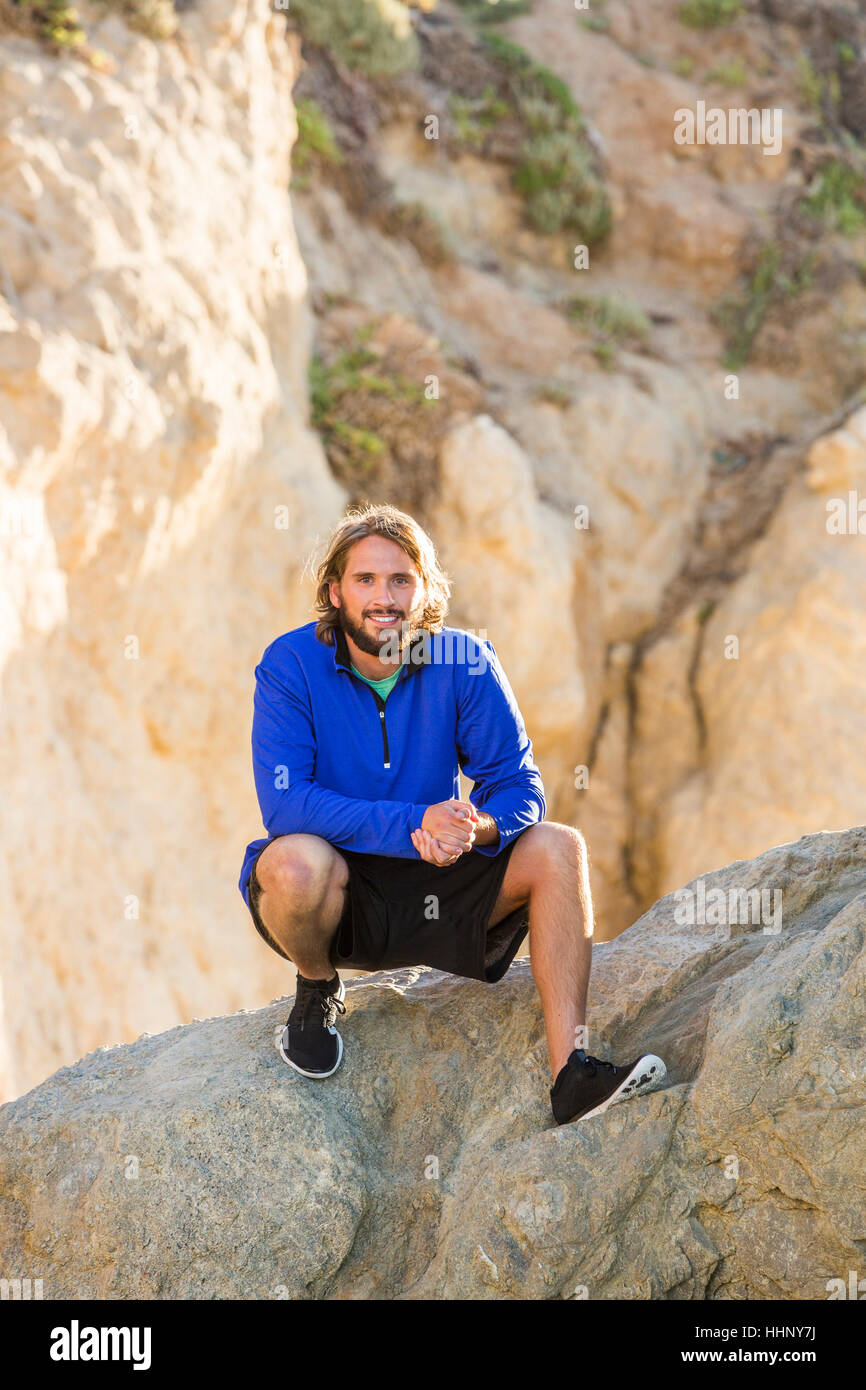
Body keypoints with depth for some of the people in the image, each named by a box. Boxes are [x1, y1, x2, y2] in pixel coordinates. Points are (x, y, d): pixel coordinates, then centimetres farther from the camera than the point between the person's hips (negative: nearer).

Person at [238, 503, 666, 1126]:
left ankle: (571, 1071, -22)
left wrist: (477, 828, -32)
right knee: (296, 860, -37)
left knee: (558, 848, -18)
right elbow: (285, 803, -24)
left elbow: (520, 787, -8)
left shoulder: (465, 663, -7)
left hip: (433, 889, 3)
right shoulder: (291, 665, -14)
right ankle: (318, 989, -2)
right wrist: (415, 825, -33)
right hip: (338, 896, -3)